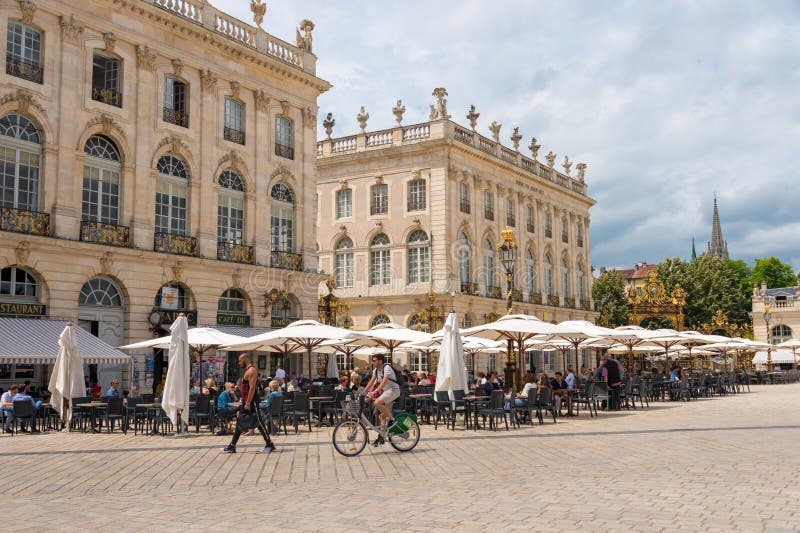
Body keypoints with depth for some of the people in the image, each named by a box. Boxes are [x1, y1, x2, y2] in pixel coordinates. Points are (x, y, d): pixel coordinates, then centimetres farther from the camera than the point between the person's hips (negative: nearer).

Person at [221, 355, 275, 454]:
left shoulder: (251, 371, -15)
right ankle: (232, 446, 13)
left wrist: (248, 403, -25)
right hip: (246, 401, 10)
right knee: (239, 423, 10)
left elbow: (252, 388, -22)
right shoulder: (247, 370, 17)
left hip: (251, 401, -10)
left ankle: (269, 445, 2)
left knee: (259, 423, -5)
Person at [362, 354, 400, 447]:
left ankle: (391, 419, -17)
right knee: (383, 416, 6)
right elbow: (371, 382, 11)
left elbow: (384, 381, -31)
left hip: (394, 390, -9)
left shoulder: (387, 368, -18)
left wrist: (375, 391, -40)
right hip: (386, 391, 9)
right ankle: (381, 438, 8)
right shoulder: (376, 370, 8)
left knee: (377, 402, -29)